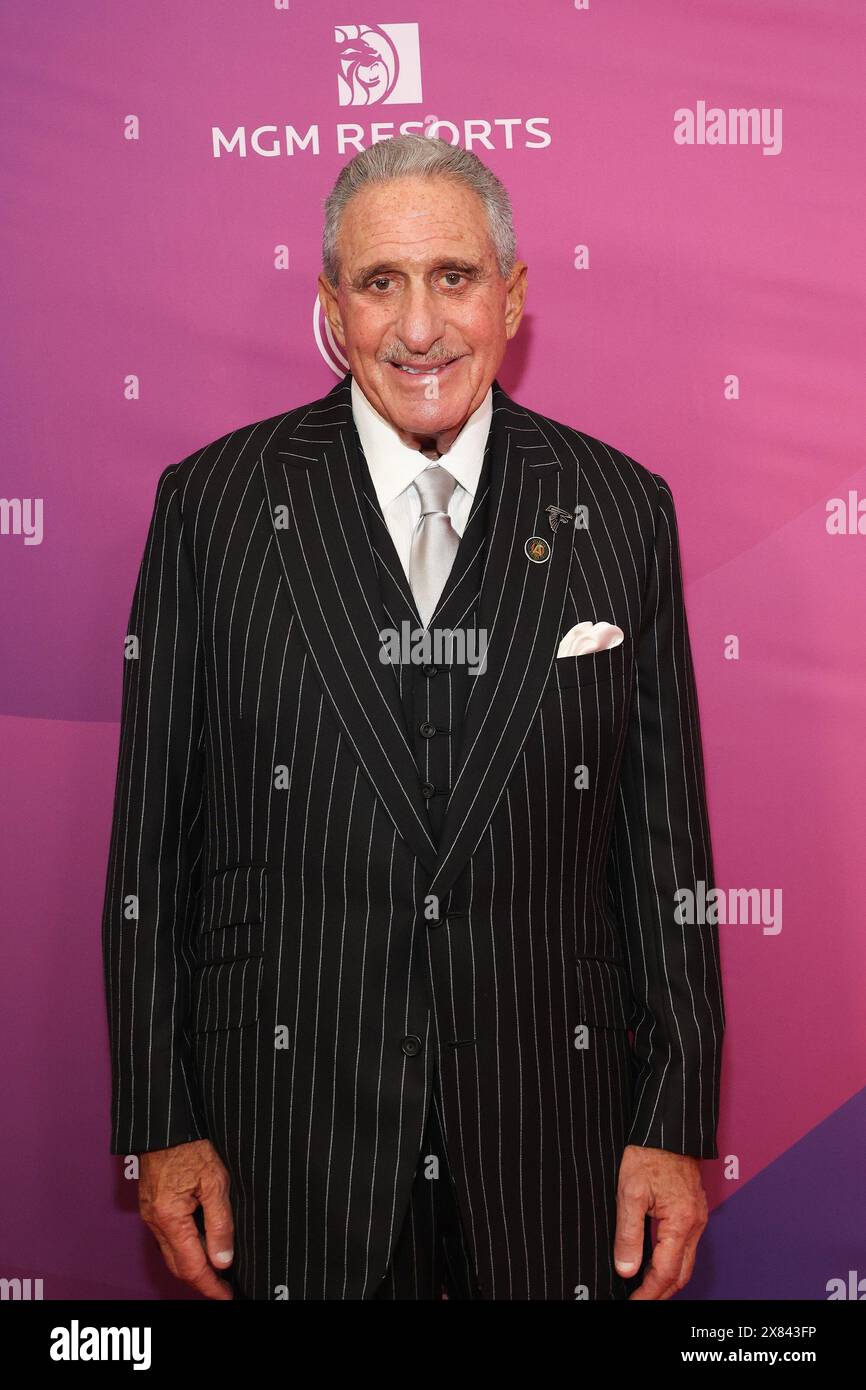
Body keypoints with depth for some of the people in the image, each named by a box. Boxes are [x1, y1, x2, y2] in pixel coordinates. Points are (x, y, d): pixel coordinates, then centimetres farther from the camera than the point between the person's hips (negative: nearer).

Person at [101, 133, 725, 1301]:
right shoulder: (212, 503, -3)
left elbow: (666, 843, 1)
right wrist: (160, 1128, -2)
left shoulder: (621, 509, 0)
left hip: (551, 1117, 1)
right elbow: (152, 838, -2)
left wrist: (676, 1124, 0)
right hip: (288, 1126, 0)